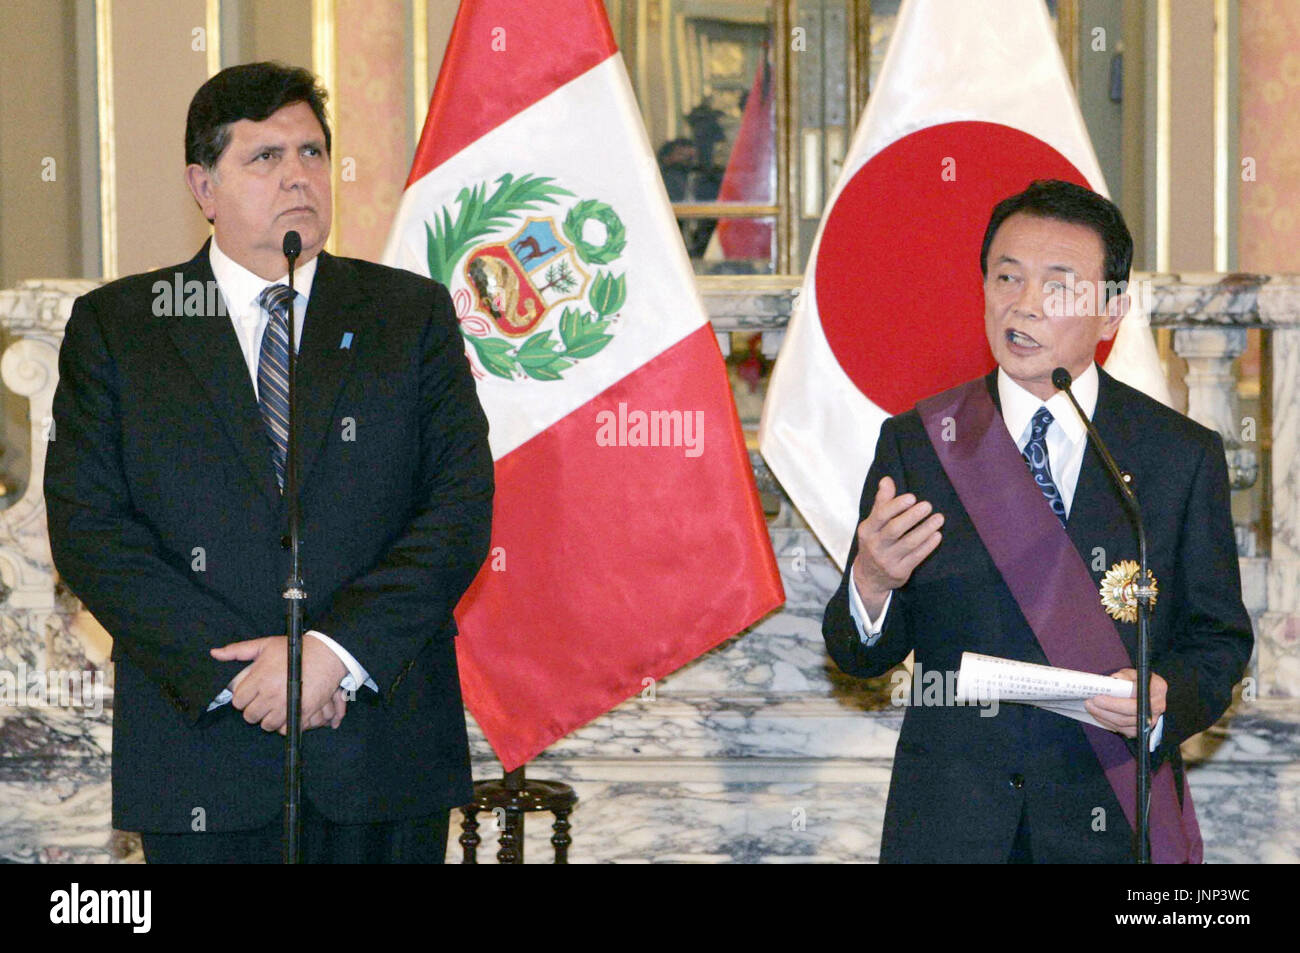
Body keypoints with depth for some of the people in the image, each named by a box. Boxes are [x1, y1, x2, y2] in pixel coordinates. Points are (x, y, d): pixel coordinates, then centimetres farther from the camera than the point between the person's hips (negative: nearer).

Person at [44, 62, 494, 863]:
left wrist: (337, 650, -14)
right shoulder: (114, 326, 6)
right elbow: (87, 526, -3)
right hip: (203, 753, -1)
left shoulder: (413, 315, 8)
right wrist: (230, 670, -14)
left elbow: (462, 506, -1)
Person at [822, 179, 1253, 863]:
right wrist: (870, 585, -23)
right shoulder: (913, 443, -1)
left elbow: (1218, 640, 3)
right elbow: (861, 656, -1)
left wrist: (1164, 700, -18)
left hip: (1111, 826, 0)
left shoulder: (1184, 456, -1)